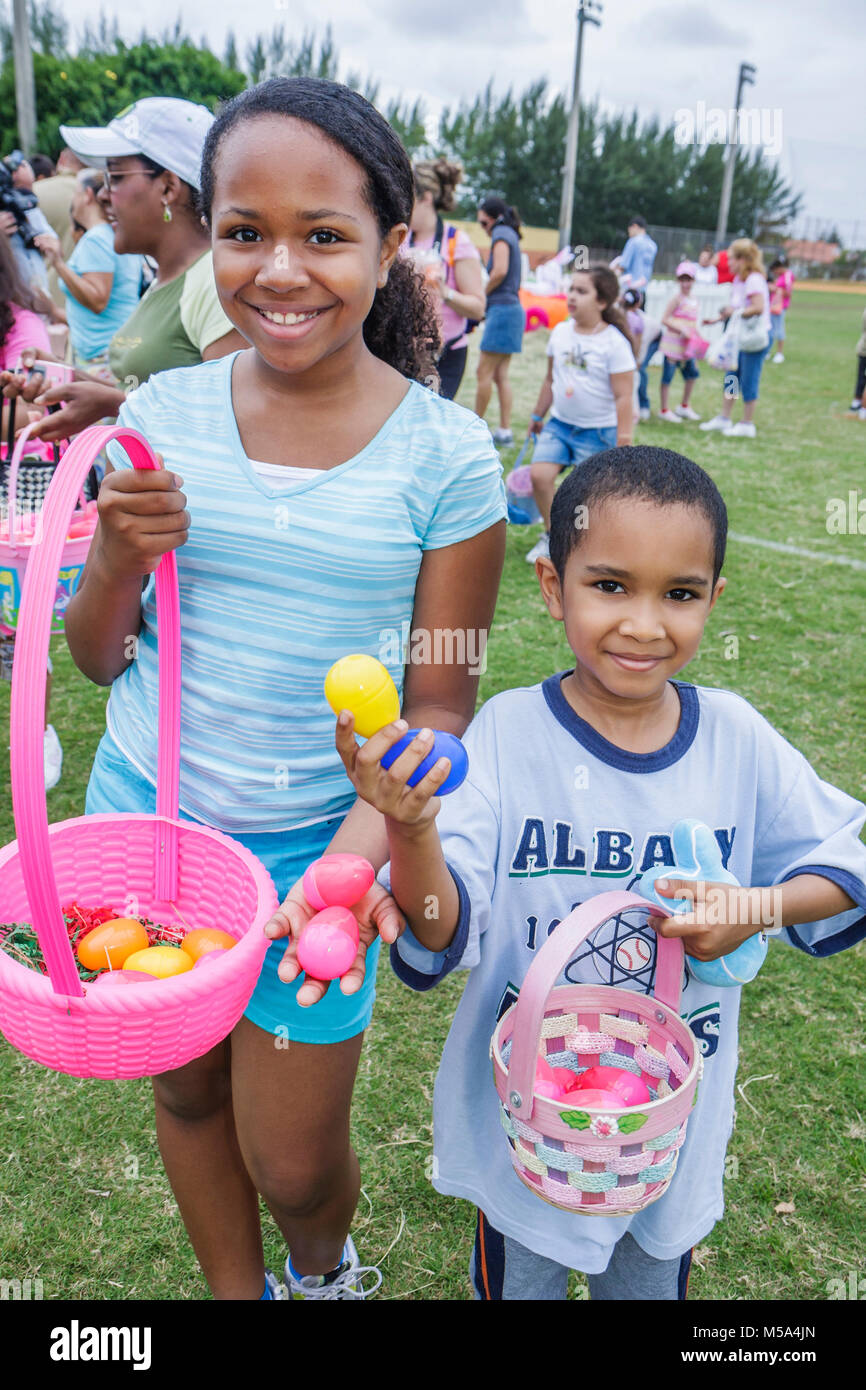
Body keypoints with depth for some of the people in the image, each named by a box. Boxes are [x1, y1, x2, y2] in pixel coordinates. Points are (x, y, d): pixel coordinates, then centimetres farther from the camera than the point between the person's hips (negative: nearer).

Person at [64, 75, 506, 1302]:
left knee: (293, 1162, 11)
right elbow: (98, 659, 3)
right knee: (184, 1093, 22)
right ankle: (235, 1290, 53)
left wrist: (364, 842, -26)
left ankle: (325, 1269, 51)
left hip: (313, 842, -3)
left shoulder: (444, 454, -12)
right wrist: (118, 565, -18)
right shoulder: (163, 415, -5)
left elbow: (439, 703, -8)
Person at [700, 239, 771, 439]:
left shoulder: (754, 280, -18)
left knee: (748, 379, -2)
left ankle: (747, 424, 8)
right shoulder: (738, 280, 10)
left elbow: (758, 308, -28)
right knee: (731, 376, 14)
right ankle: (724, 418, 24)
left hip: (756, 336, -9)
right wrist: (718, 319, 14)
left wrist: (735, 312, -24)